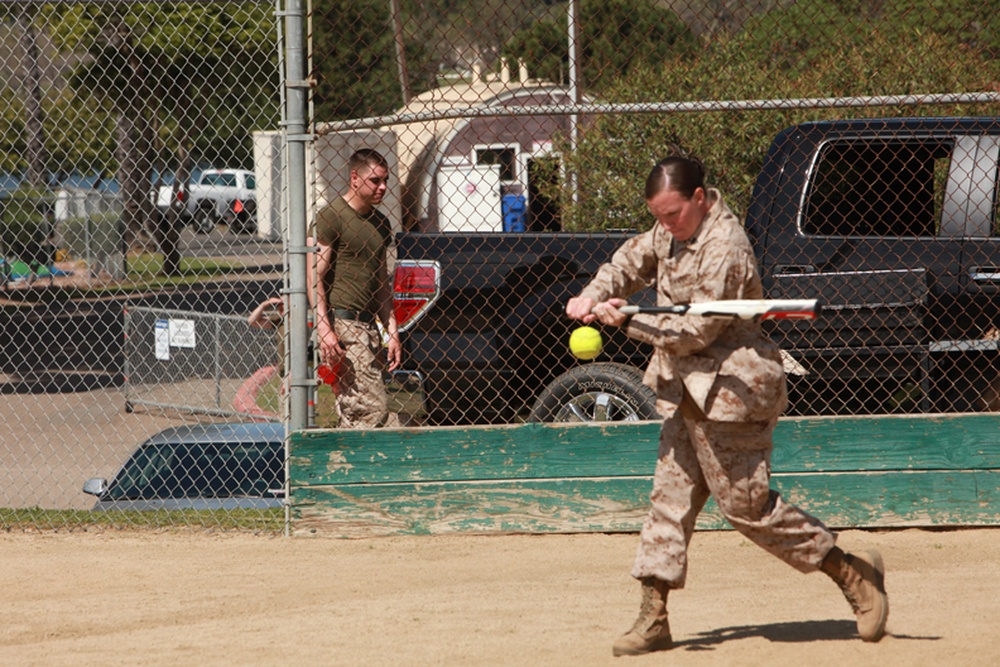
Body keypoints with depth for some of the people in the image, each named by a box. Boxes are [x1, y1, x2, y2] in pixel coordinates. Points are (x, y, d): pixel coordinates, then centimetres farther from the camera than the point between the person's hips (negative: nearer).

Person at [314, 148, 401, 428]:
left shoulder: (380, 223, 18)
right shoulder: (332, 216, -6)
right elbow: (315, 277, -11)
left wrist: (392, 331, 18)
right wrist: (324, 329, -19)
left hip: (367, 326, 8)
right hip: (341, 322, -8)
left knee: (352, 411, 7)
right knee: (373, 408, -14)